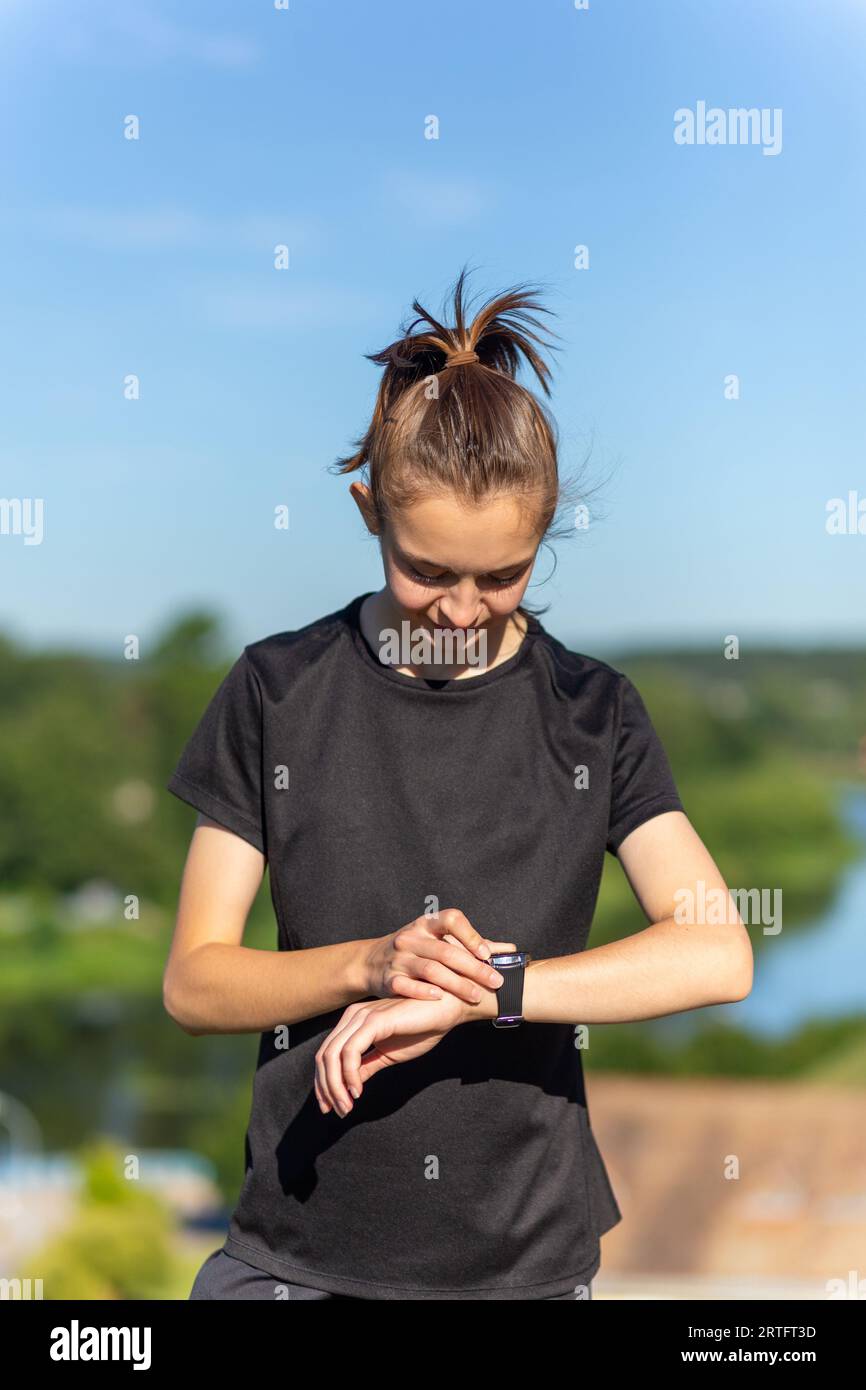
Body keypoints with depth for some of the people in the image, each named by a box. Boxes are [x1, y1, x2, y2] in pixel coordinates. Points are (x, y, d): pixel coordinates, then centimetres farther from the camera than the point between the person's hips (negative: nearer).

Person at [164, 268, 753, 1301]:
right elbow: (193, 983, -3)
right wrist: (372, 964, -20)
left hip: (527, 1253, 0)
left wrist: (474, 990, -22)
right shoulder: (278, 692, -2)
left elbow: (718, 956, -14)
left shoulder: (592, 713, -2)